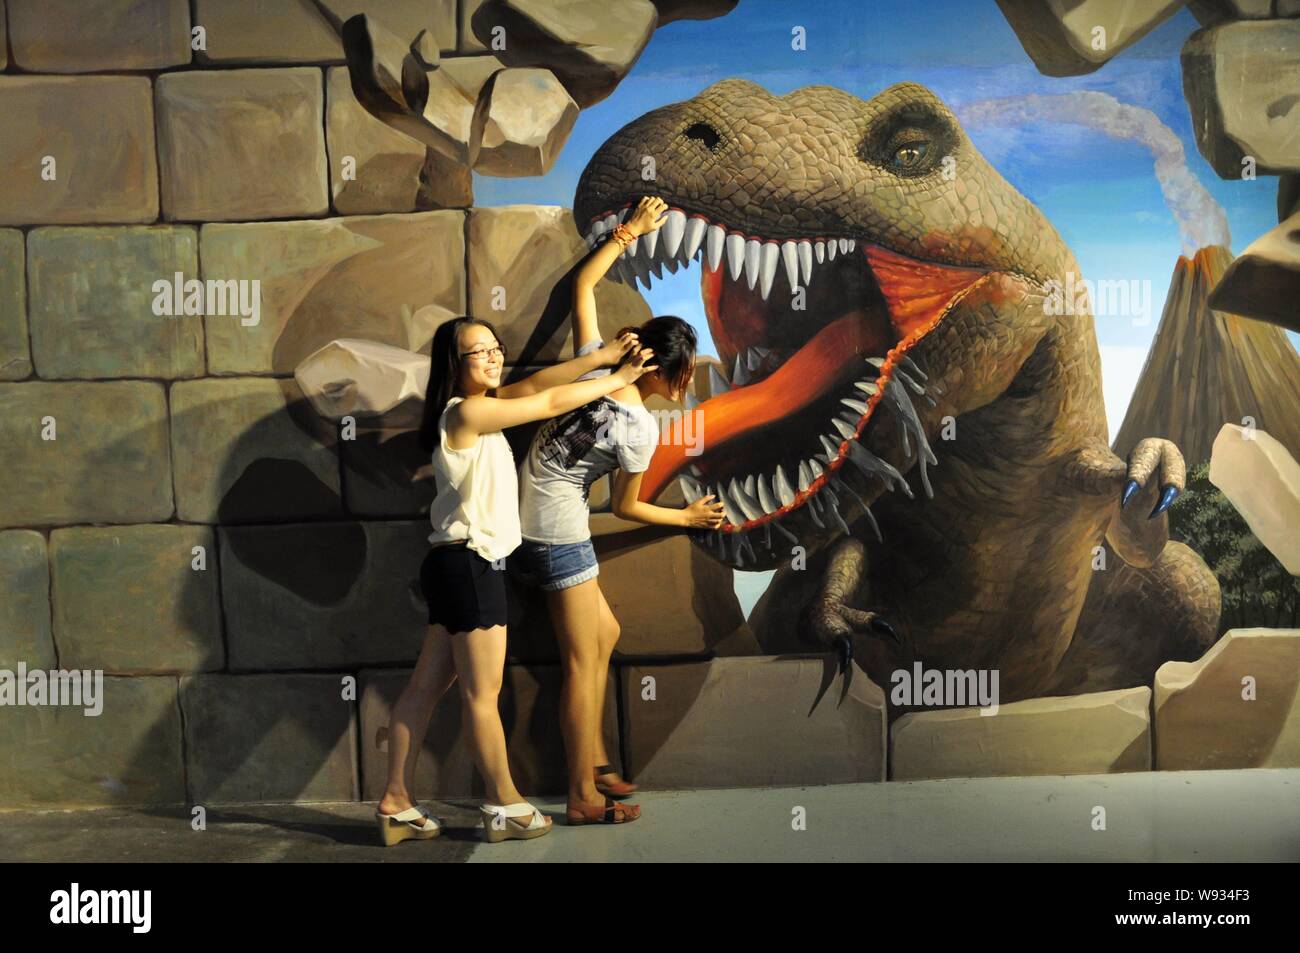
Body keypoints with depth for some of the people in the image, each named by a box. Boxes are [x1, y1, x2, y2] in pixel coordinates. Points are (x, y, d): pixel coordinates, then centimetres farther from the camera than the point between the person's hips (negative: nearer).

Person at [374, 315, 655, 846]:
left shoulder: (483, 403, 12)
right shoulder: (466, 412, -15)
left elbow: (535, 384, 4)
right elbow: (551, 402, -12)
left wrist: (602, 356, -2)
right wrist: (619, 379, -1)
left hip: (462, 564, 10)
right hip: (468, 565, -10)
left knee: (427, 687, 12)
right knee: (482, 695, 2)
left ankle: (396, 804, 19)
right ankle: (505, 806, 14)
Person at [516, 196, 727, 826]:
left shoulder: (596, 365, -6)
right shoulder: (642, 430, -18)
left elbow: (583, 282, 8)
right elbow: (625, 507, -3)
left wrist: (630, 230, 12)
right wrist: (688, 518, 11)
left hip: (527, 511, 8)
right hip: (559, 530, -8)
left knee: (603, 633, 18)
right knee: (584, 660, -1)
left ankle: (593, 760, 27)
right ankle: (584, 798, 6)